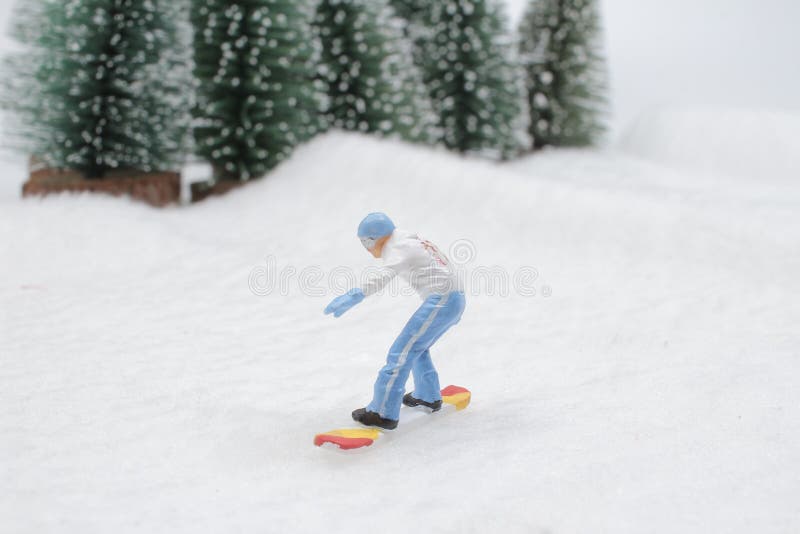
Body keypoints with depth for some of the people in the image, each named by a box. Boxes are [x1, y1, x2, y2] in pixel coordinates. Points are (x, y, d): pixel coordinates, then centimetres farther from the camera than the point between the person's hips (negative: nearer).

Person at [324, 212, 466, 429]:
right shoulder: (408, 239, 19)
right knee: (417, 346, 27)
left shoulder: (398, 248, -12)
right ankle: (428, 396, 41)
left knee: (401, 352, -11)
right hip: (456, 298, 11)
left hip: (442, 300, -11)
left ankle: (383, 413, -12)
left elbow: (385, 274, -32)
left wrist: (355, 295, -45)